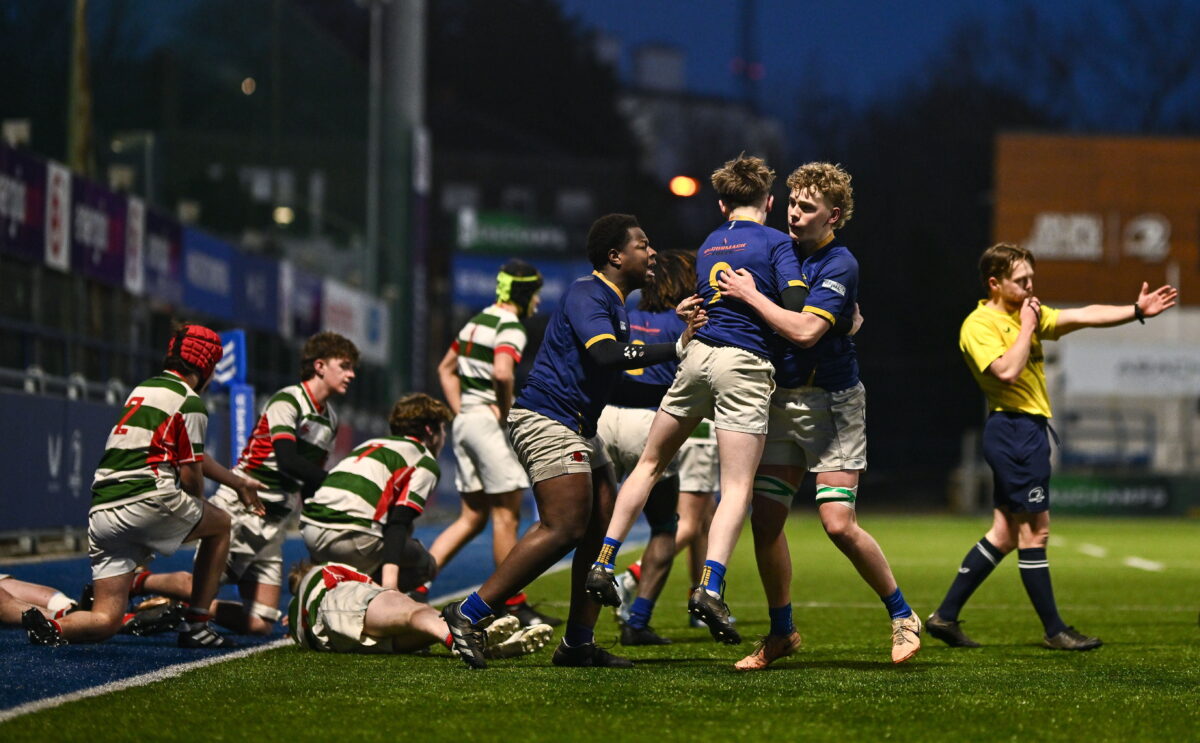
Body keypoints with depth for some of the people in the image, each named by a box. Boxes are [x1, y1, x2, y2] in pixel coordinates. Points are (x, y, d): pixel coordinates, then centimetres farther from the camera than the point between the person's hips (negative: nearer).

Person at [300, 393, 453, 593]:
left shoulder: (371, 444, 30)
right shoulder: (426, 463, 8)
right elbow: (399, 521, -8)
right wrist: (390, 575, -18)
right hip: (352, 536, -7)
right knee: (426, 566, 12)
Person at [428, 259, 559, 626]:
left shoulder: (477, 321, 16)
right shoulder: (510, 327, -12)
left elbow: (446, 369, 24)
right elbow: (502, 373, -29)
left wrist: (460, 411, 17)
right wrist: (506, 410, -14)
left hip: (465, 420, 9)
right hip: (488, 421, -9)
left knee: (473, 517, 12)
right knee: (506, 515, -1)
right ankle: (514, 605, 3)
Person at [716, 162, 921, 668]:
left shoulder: (839, 265, -15)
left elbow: (806, 330, -29)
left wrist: (750, 295, -20)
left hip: (831, 403, -7)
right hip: (782, 398, 7)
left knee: (838, 524, -13)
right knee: (765, 520, 1)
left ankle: (902, 616, 7)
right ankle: (782, 633, 17)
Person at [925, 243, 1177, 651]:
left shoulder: (1029, 314, 16)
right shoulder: (979, 325, -10)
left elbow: (1085, 316, 9)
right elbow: (1007, 372, -24)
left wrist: (1137, 310, 0)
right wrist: (1028, 327, -15)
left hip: (1030, 430, 9)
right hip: (1013, 429, -9)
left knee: (1005, 534, 10)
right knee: (1034, 530, -4)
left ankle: (945, 616, 13)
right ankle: (1054, 630, 2)